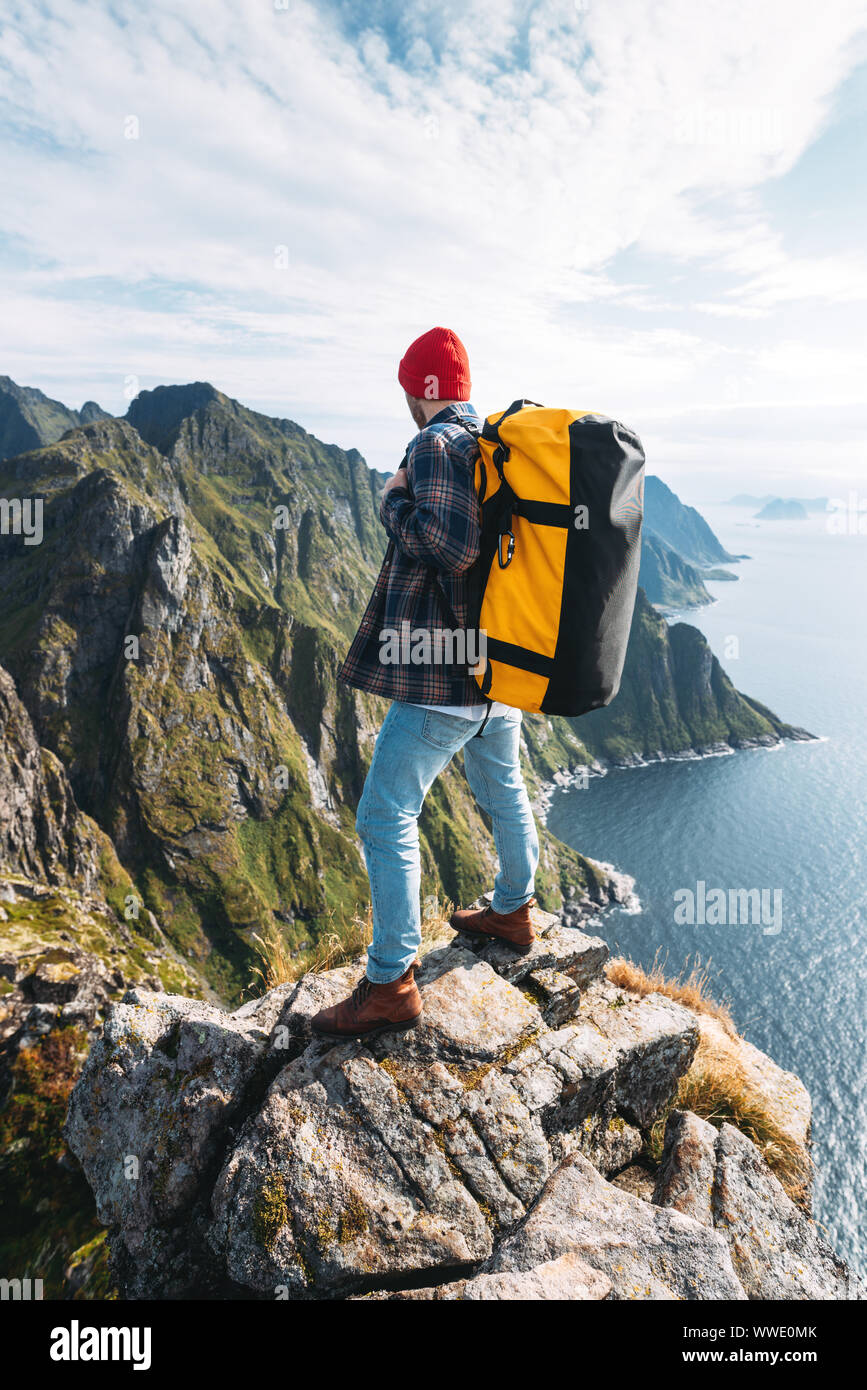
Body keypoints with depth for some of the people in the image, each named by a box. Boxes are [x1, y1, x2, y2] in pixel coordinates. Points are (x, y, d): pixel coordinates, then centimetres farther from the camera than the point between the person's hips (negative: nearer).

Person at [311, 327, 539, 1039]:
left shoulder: (437, 446, -15)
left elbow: (455, 546, -30)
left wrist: (395, 503, -14)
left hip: (444, 670, -9)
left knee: (386, 817, -3)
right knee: (502, 789, 24)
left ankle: (392, 984, 3)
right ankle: (514, 912, 44)